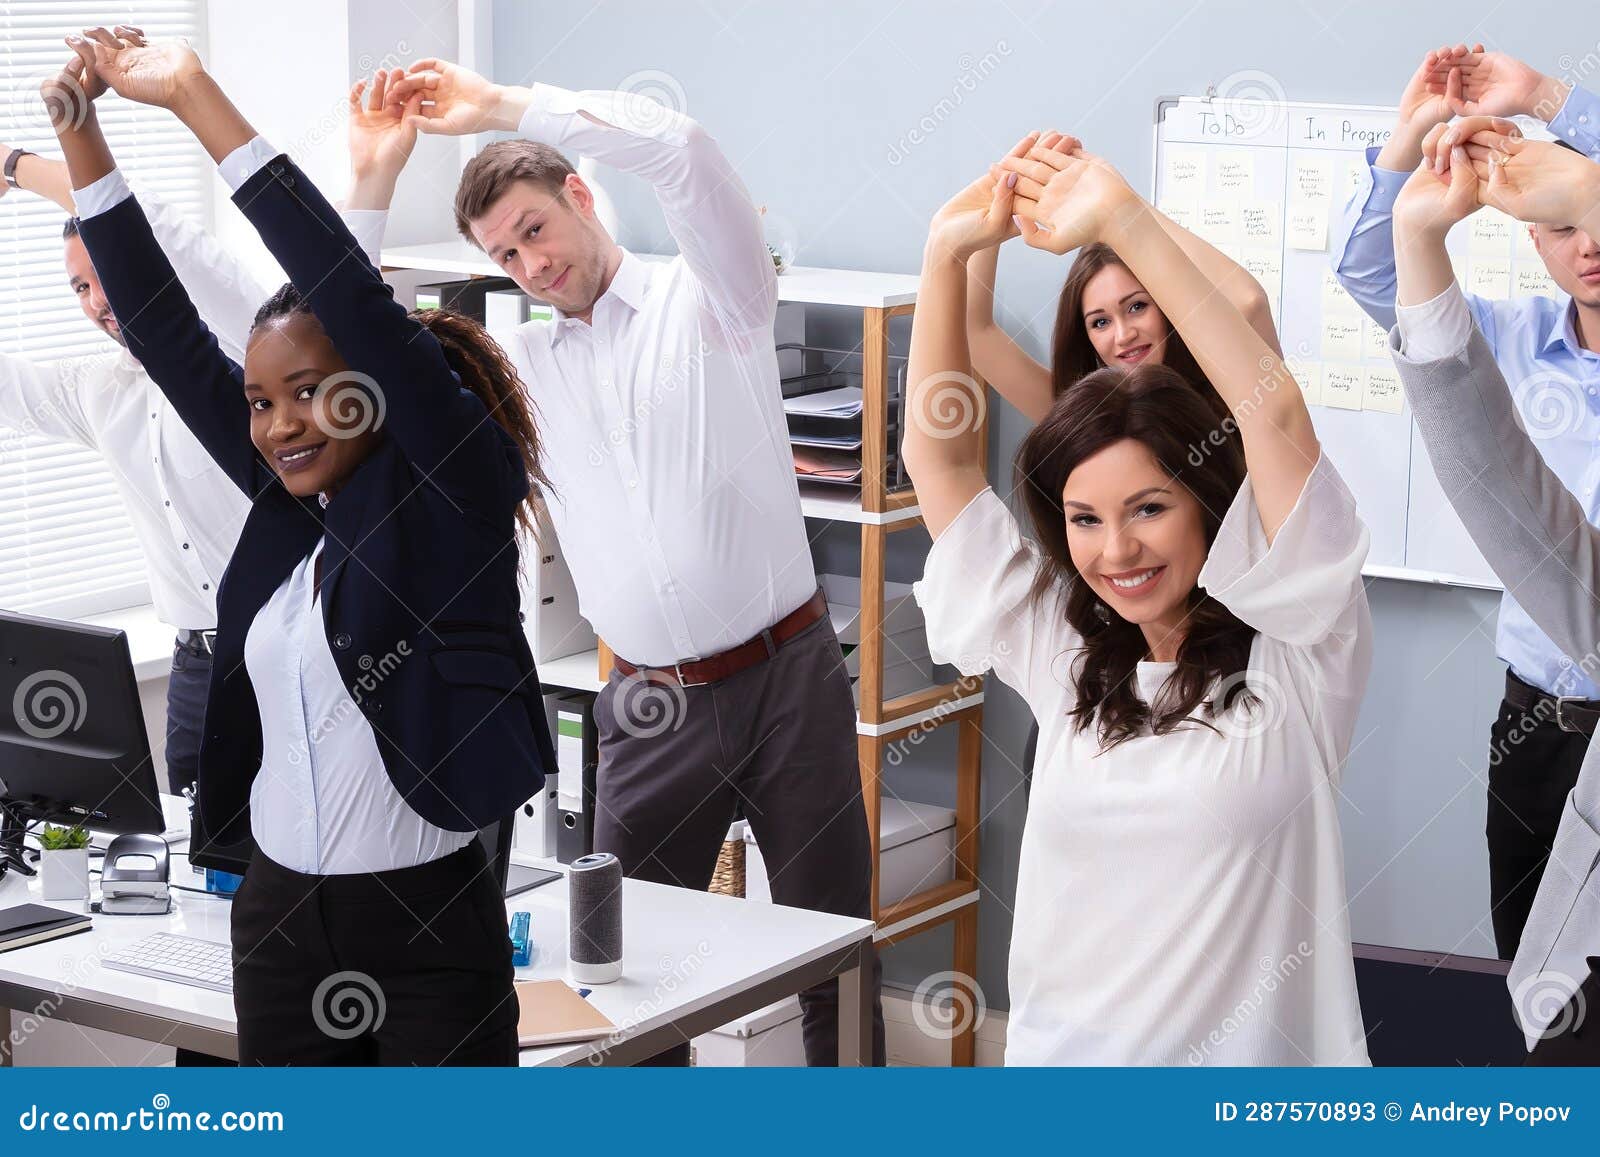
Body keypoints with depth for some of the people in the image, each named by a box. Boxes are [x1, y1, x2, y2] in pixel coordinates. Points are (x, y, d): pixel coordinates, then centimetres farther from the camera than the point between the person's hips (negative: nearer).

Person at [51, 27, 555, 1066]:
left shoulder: (451, 491, -8)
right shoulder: (290, 502, 8)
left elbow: (357, 302, -19)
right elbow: (167, 336, 8)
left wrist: (195, 98, -19)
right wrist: (81, 132, 3)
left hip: (430, 929, -6)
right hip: (281, 916, 6)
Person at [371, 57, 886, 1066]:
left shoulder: (708, 302, -1)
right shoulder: (522, 365, 13)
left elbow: (680, 149, -19)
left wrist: (504, 107, -18)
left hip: (786, 675, -4)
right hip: (652, 708, 4)